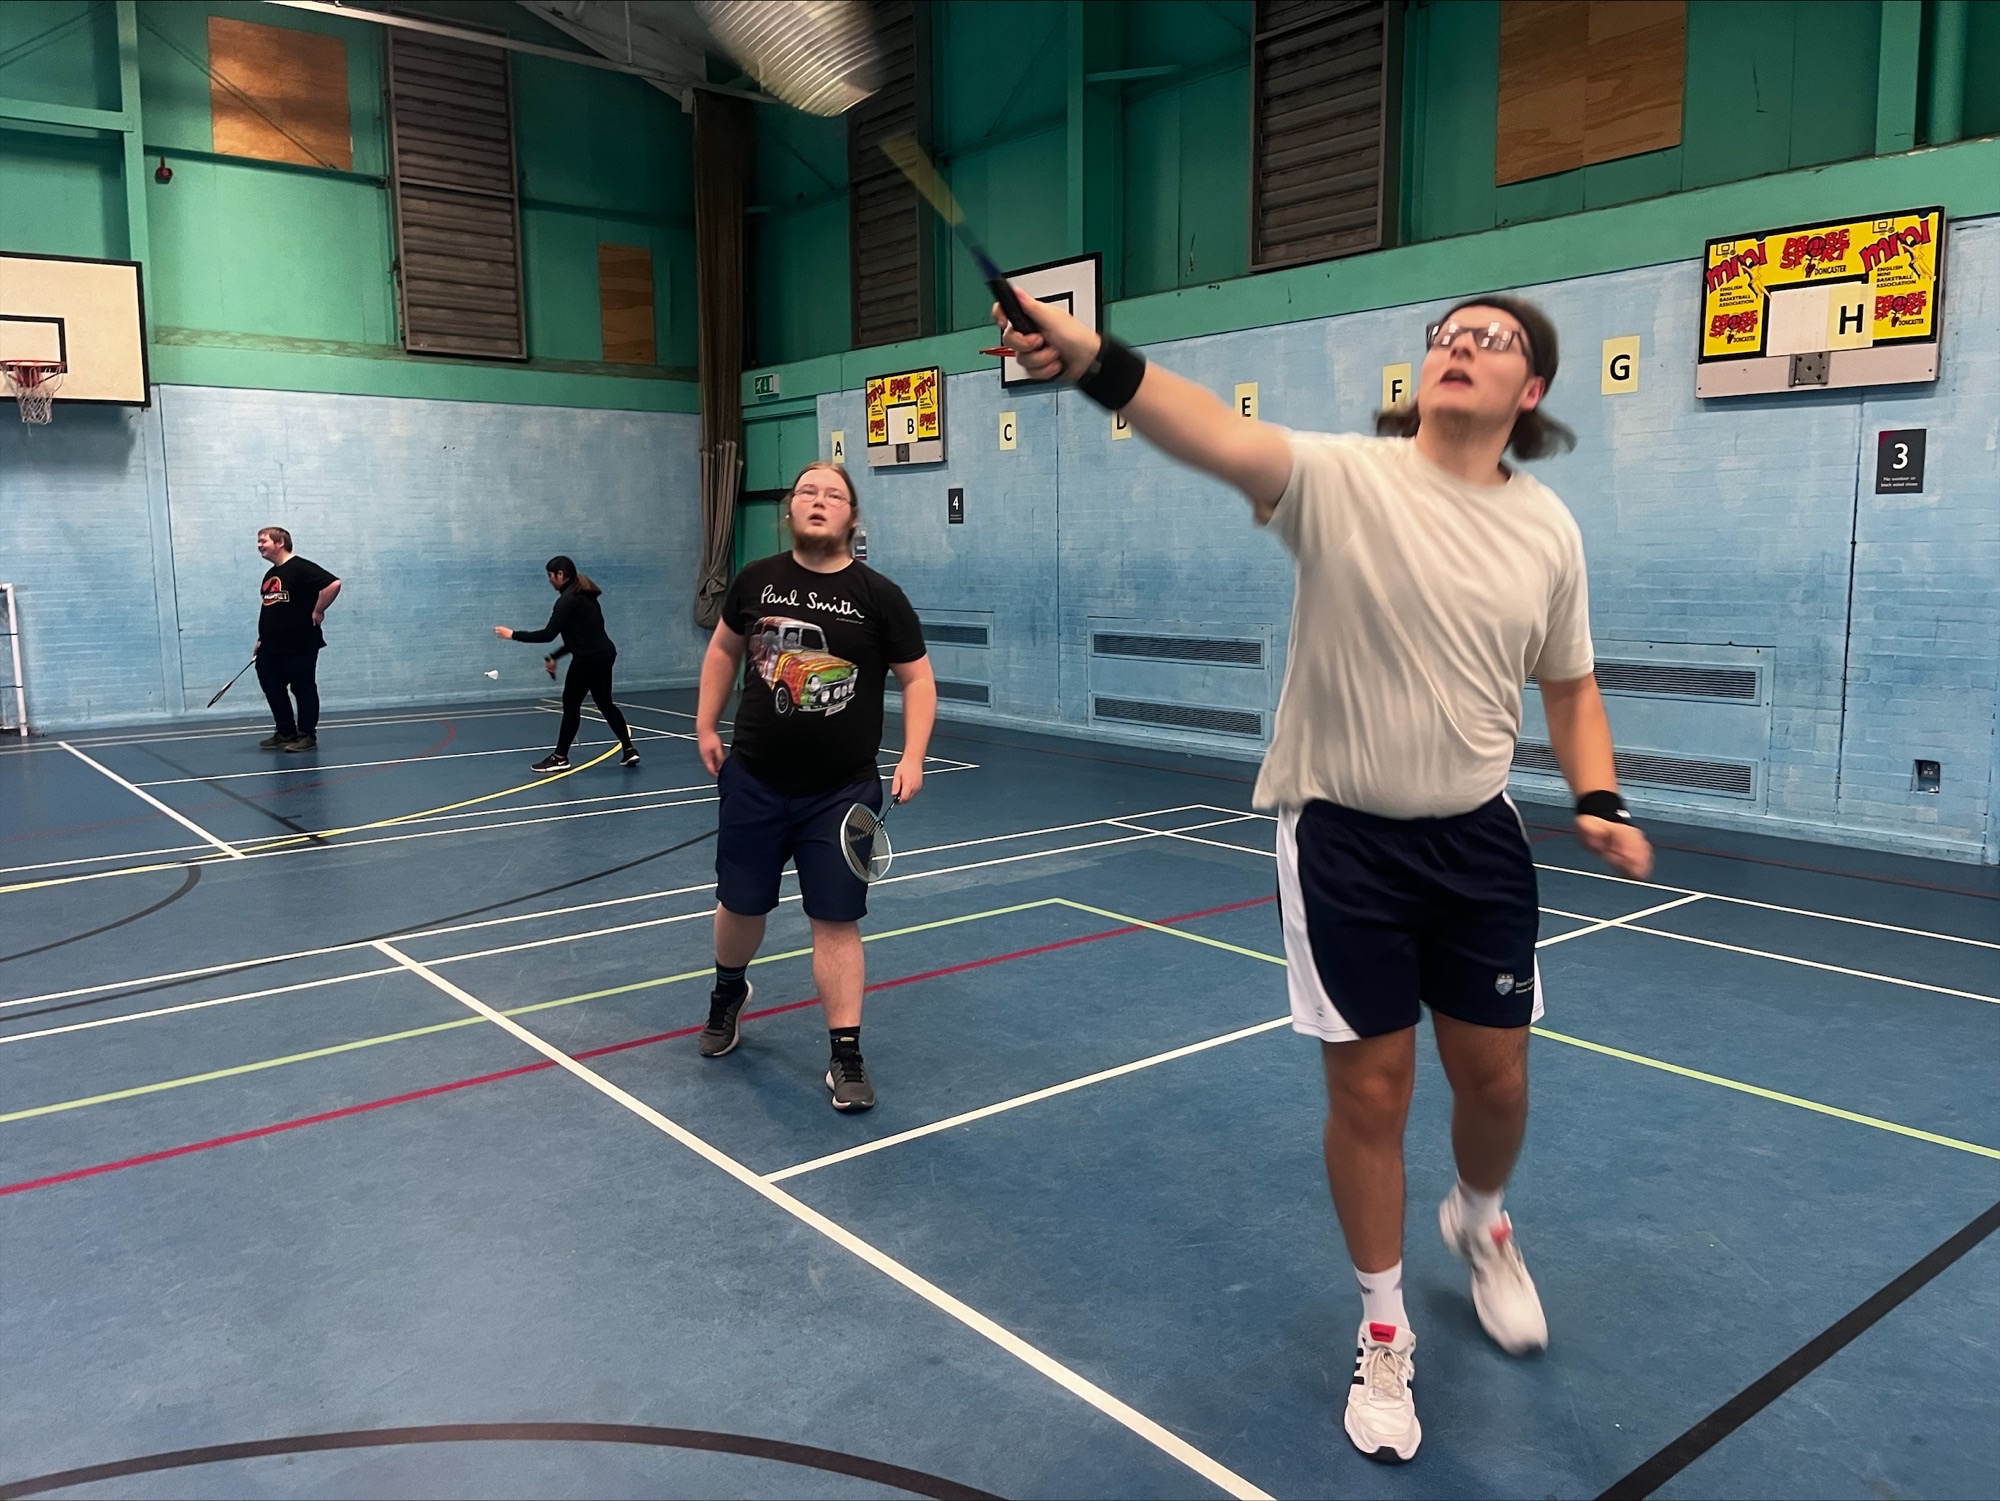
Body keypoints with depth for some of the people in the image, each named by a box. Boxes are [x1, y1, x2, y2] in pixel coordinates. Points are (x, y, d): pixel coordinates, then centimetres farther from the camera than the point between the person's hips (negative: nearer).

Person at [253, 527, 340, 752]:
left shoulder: (301, 568, -11)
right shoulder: (270, 575, 17)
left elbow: (333, 584, -23)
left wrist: (317, 611, -17)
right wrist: (262, 640, 21)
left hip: (300, 645, -9)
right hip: (271, 647, 9)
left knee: (303, 690, -1)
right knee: (273, 689, 11)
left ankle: (307, 736, 6)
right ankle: (285, 733, 22)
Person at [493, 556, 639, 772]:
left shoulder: (568, 600, -13)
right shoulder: (584, 596, 16)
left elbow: (548, 634, -18)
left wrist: (514, 635, -11)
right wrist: (554, 656, 19)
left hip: (588, 659, -9)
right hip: (603, 655, 9)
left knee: (571, 705, 1)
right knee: (605, 704, 17)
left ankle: (560, 758, 9)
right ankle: (629, 750, 16)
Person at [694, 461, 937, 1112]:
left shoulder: (879, 596, -6)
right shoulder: (756, 581, 1)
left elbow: (918, 678, -1)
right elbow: (724, 649, 17)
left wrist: (912, 757, -12)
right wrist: (707, 724, 11)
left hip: (840, 794, -2)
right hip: (753, 783, 3)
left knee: (836, 921, -1)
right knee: (741, 904, 17)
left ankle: (846, 1058, 10)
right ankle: (728, 993, 49)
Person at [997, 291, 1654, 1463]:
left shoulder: (1548, 530, 2)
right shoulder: (1344, 478, -12)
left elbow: (1570, 684, 15)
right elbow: (1219, 434, -32)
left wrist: (1598, 803, -1)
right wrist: (1093, 359, -50)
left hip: (1477, 839, 4)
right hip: (1343, 838, -3)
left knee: (1495, 1076, 13)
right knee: (1369, 1092, 5)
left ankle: (1480, 1222, 50)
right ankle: (1385, 1331, 30)